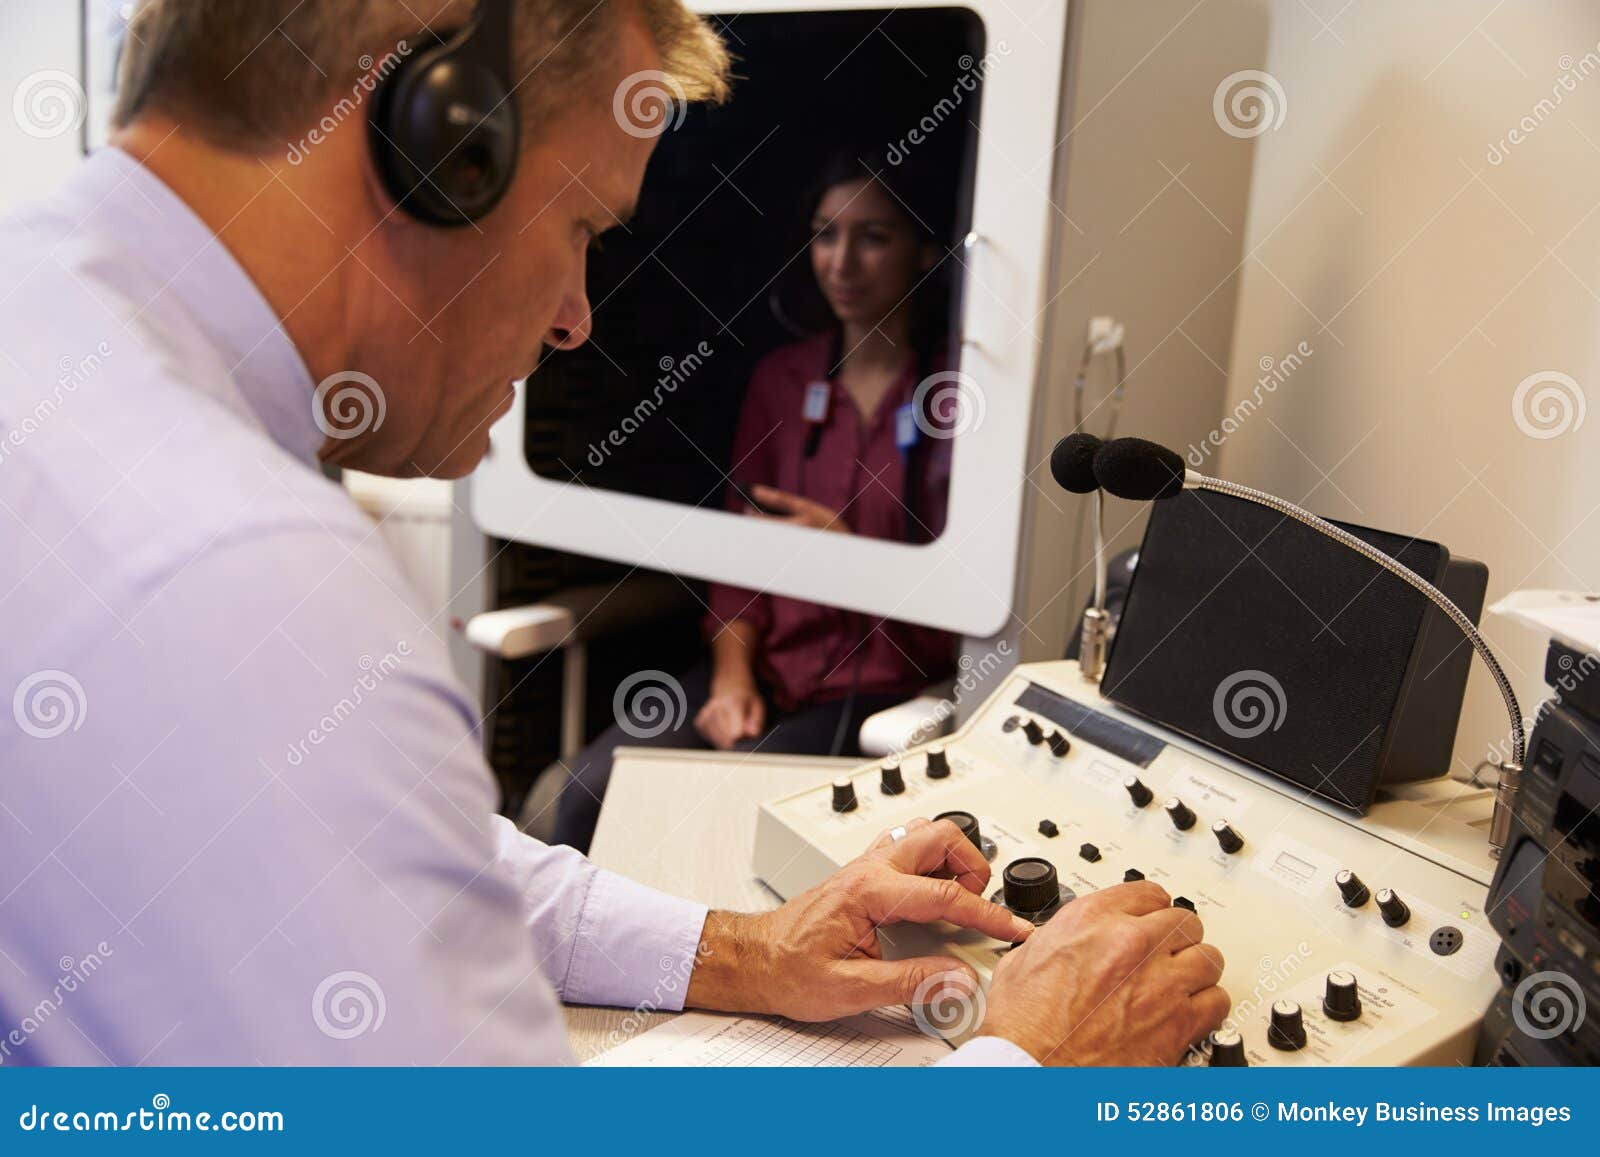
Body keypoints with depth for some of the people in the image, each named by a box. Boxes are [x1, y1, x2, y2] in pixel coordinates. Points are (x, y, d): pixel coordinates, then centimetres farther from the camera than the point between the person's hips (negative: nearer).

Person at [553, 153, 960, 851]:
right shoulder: (779, 378, 14)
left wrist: (848, 549, -19)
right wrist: (730, 675, -3)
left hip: (880, 687, -4)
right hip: (762, 666, 5)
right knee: (590, 790, -17)